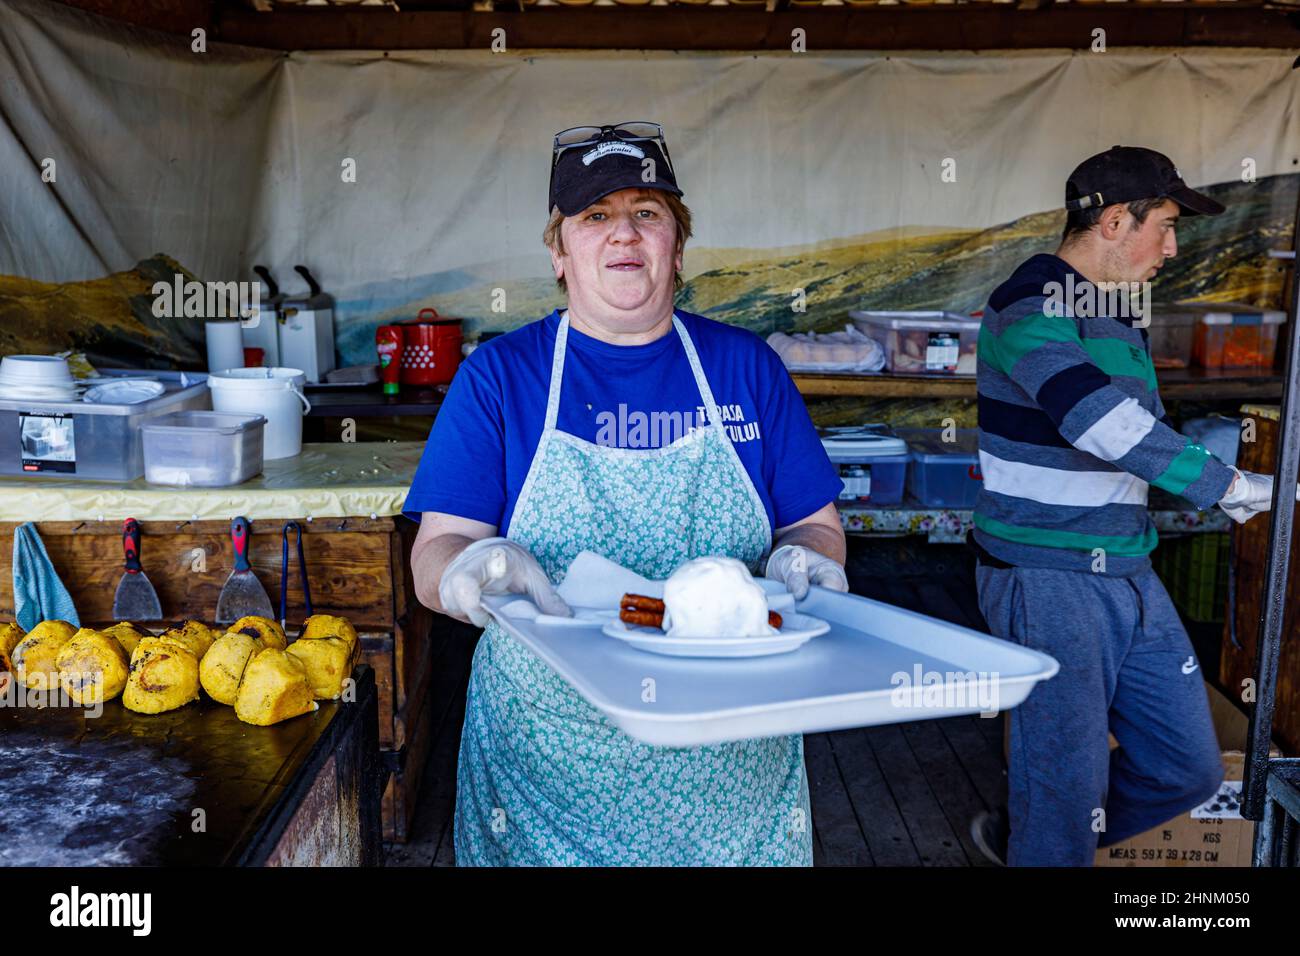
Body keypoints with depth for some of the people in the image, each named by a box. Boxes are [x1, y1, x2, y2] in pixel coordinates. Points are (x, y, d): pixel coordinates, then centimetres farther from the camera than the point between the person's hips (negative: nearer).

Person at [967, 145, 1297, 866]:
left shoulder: (1123, 317, 16)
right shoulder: (1030, 306, -14)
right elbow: (1103, 424, -27)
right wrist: (1225, 486, -21)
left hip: (1129, 576, 9)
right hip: (1047, 581, -9)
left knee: (1189, 769, 14)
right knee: (1069, 783, 0)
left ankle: (1019, 836, 31)